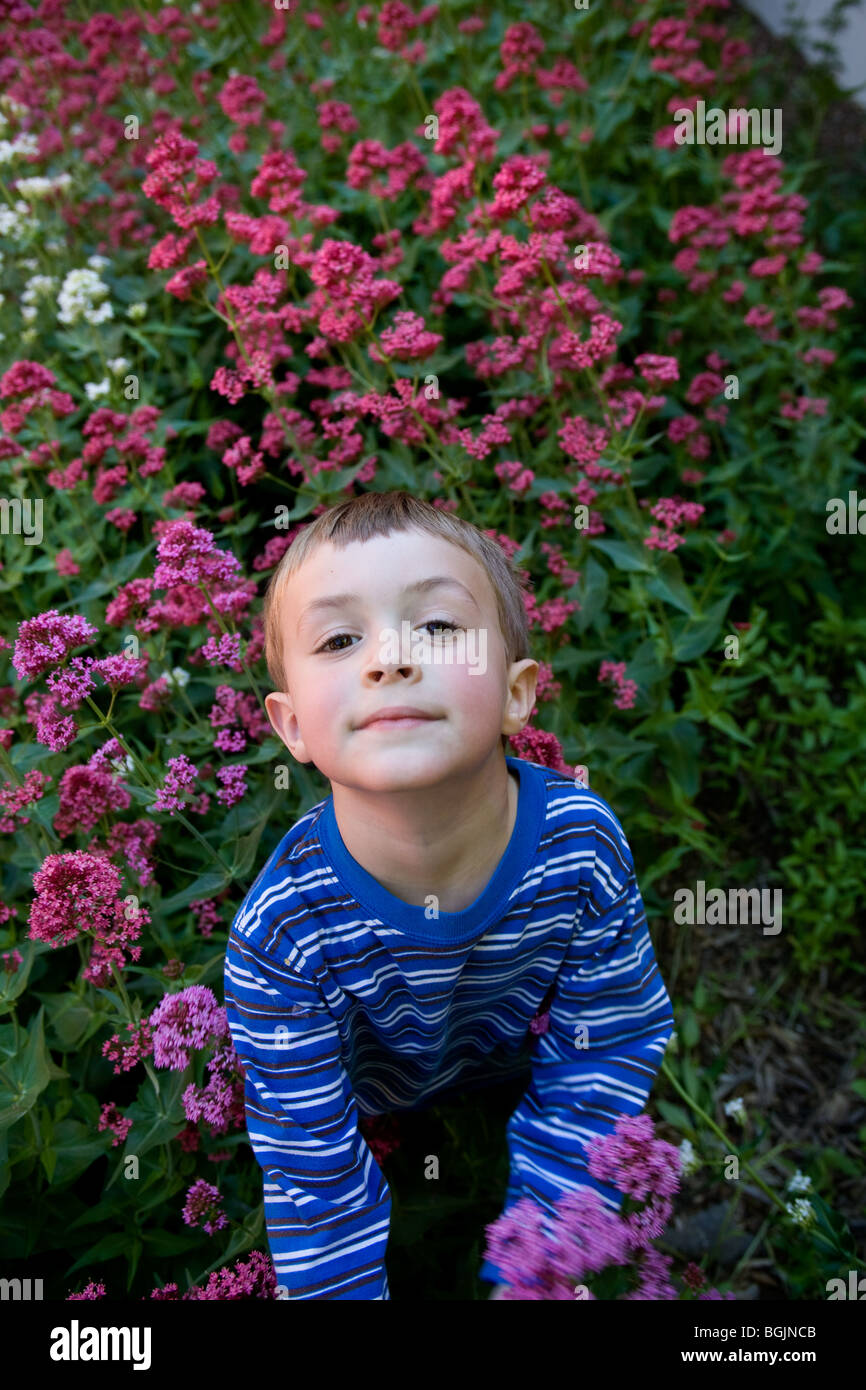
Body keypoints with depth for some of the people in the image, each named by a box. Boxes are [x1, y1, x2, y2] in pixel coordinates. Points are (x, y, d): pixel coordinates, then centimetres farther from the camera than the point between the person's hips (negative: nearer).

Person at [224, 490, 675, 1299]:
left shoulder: (581, 840, -33)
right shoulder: (281, 933, -38)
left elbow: (608, 1048, -20)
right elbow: (312, 1169, -25)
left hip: (513, 1070, 2)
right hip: (368, 1101, -1)